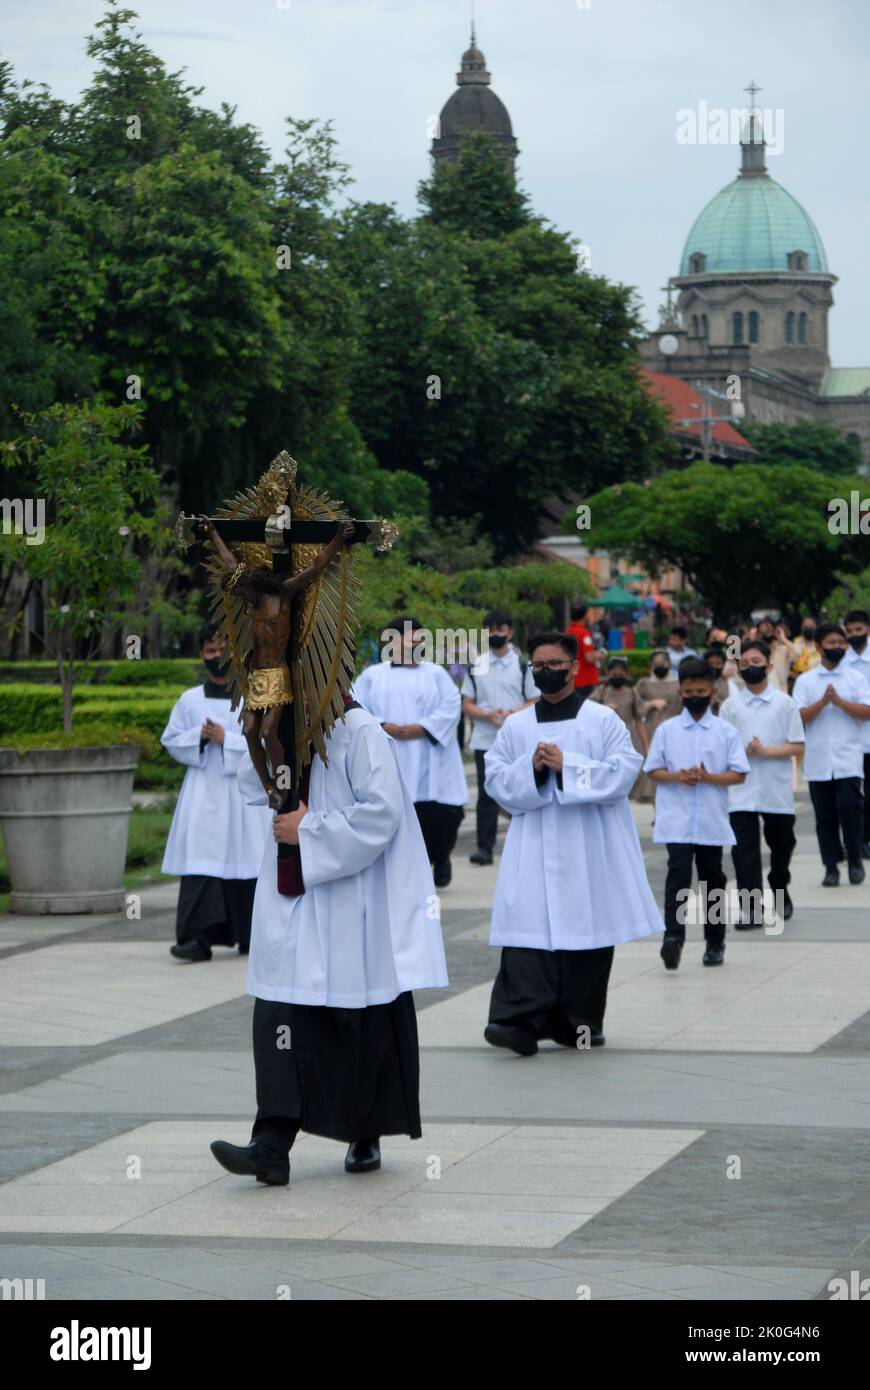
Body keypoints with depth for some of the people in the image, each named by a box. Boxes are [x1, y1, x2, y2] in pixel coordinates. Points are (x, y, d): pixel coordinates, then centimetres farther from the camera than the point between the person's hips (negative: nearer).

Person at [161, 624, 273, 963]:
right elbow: (171, 740, 12)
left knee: (244, 861, 3)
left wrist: (227, 739, -12)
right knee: (200, 860, -11)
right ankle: (199, 937, -17)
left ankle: (250, 936, 16)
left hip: (244, 792, -1)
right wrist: (199, 736, -7)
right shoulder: (189, 700, 9)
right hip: (202, 792, 1)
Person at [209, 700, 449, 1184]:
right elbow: (254, 785, 17)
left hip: (355, 906, -6)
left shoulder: (360, 733, -13)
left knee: (368, 1022, 7)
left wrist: (309, 829, -15)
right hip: (295, 904, 6)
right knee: (283, 1017, -5)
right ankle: (272, 1147, -12)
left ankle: (367, 1136, 24)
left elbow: (380, 813, -20)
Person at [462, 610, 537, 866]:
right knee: (486, 794, -1)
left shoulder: (522, 665, 3)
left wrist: (512, 714, -15)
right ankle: (484, 847, 0)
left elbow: (535, 703, 3)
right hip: (484, 740, 1)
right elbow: (467, 705, 8)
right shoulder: (476, 666, 8)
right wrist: (488, 715, -12)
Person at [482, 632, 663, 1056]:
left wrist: (567, 765, -14)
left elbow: (623, 771, -6)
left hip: (589, 850, -1)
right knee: (528, 928, -12)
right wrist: (531, 768, -13)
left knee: (587, 927, 2)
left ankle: (579, 1021, 12)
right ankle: (520, 1019, -18)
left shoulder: (602, 720, 4)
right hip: (533, 843, 1)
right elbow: (496, 779, 6)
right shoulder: (515, 726, 12)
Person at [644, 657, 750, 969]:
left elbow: (738, 774, 0)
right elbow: (653, 771, 6)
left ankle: (715, 942, 20)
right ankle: (673, 937, -24)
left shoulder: (726, 732, 3)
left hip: (712, 822, 1)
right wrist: (677, 777, -13)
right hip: (676, 821, -1)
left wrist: (708, 777, -16)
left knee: (712, 879, 10)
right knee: (678, 874, -15)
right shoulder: (666, 730, 5)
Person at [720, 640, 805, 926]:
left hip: (777, 792, 0)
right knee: (744, 848, -9)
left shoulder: (785, 703, 2)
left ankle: (781, 895, 36)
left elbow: (797, 746, -2)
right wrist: (745, 752, -13)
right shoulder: (730, 706, 5)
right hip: (741, 792, 0)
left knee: (781, 845, 14)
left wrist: (765, 751, -15)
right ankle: (751, 908, -11)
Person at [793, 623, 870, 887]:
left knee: (848, 806, -14)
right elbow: (800, 716, -2)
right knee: (825, 814, 3)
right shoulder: (805, 681, 8)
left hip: (848, 759, -1)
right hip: (818, 760, 1)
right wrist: (823, 702, -15)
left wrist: (839, 700, -13)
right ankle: (831, 867, 10)